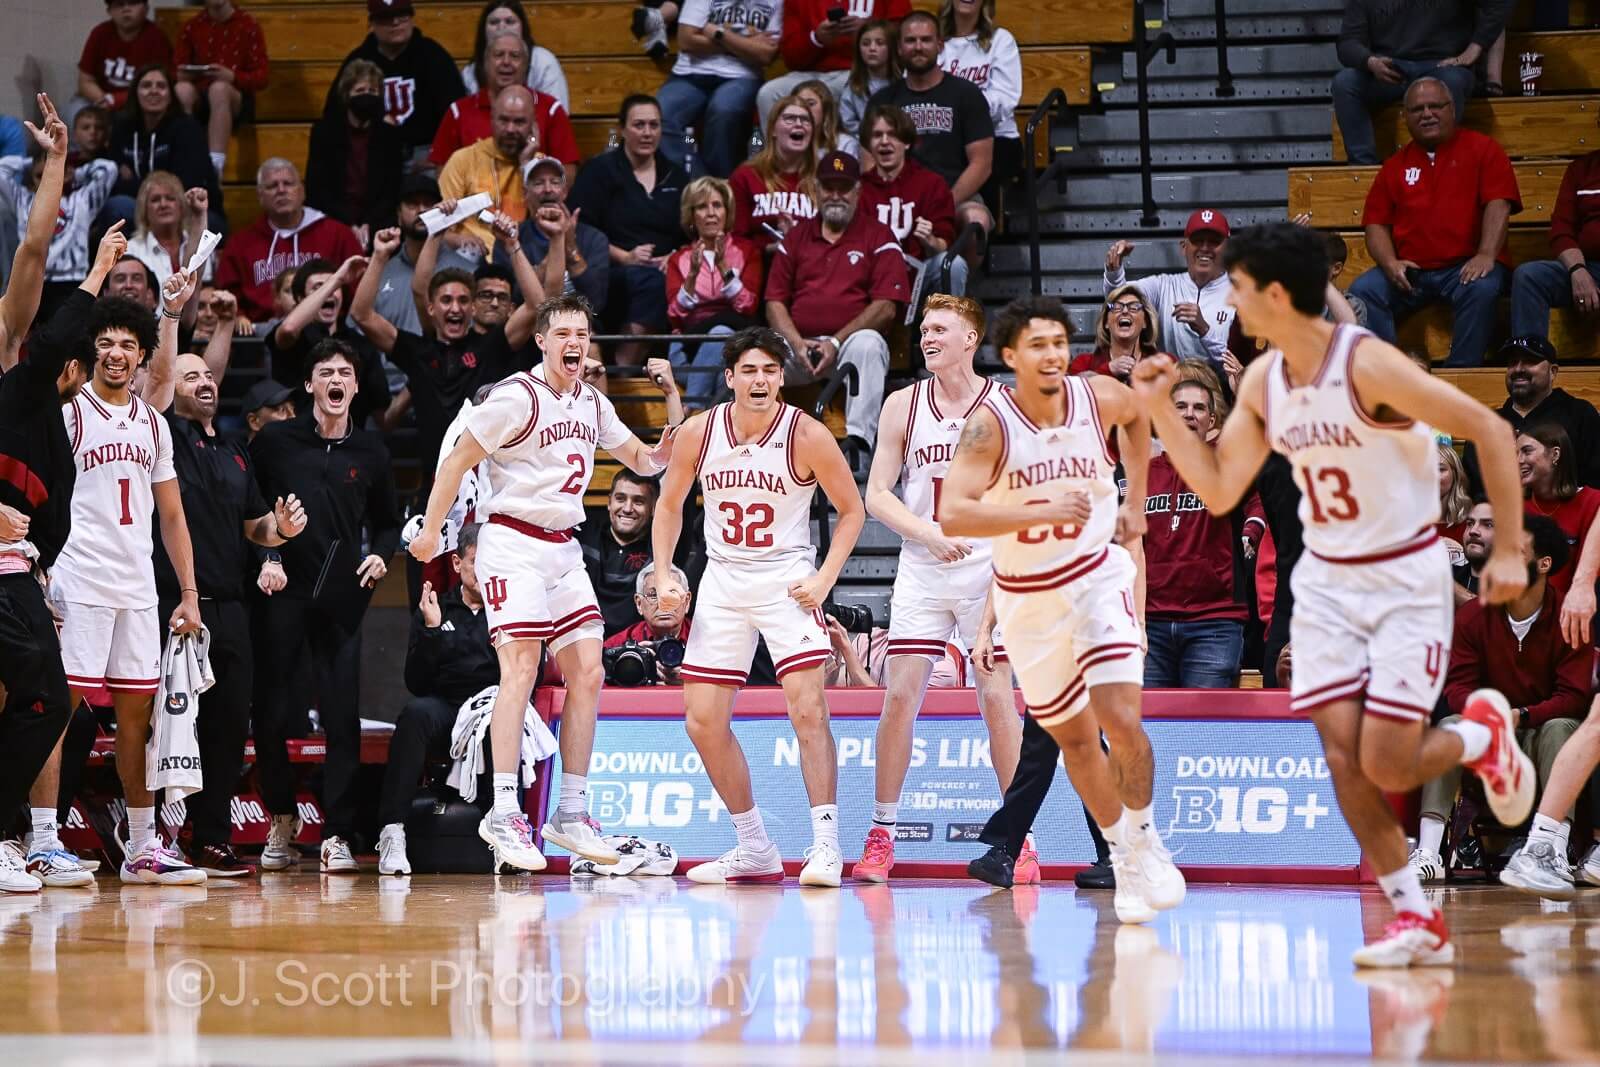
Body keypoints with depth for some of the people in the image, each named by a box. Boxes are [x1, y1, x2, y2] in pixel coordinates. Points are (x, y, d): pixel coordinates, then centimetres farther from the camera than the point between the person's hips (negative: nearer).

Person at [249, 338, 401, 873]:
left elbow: (388, 521, 22)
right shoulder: (274, 441, 5)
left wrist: (380, 554, 3)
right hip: (283, 589, -1)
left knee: (342, 715, -4)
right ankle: (282, 818, 19)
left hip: (342, 594, 1)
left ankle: (338, 834, -1)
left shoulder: (370, 450, 12)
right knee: (271, 711, 0)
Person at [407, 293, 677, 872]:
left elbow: (643, 460, 22)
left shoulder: (592, 405, 12)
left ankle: (571, 813, 9)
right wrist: (430, 532, -11)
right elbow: (457, 461, -8)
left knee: (587, 672, 3)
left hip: (564, 549, 8)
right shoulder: (517, 396, -10)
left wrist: (666, 448, -1)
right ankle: (504, 814, -13)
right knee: (520, 670, -14)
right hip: (513, 541, -8)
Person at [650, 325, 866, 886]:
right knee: (703, 722, 2)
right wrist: (664, 575, 1)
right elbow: (670, 504, 11)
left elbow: (852, 510, -2)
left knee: (807, 709, -18)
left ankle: (825, 845, -15)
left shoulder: (807, 436, -13)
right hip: (722, 582, 4)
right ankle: (755, 850, 14)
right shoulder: (699, 433, -4)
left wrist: (824, 578, -12)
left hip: (786, 581, -4)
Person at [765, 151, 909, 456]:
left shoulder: (878, 237, 7)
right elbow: (775, 302, 14)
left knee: (867, 343, -37)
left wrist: (836, 342, -13)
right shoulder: (796, 238, 19)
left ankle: (858, 444, -46)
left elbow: (885, 307, -3)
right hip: (798, 346, 3)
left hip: (850, 342, -3)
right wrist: (797, 343, -7)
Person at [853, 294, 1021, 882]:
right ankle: (881, 834, 4)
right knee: (900, 695, -4)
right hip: (922, 571, 2)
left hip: (990, 569, -2)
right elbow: (877, 494, 3)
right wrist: (931, 534, -12)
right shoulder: (903, 404, 4)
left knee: (997, 697, -4)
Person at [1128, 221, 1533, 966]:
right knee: (1342, 756, -5)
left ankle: (1482, 733, 21)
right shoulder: (1262, 382, 1)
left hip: (1406, 580, -6)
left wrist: (1508, 550, -19)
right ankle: (1418, 920, 5)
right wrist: (1159, 409, -4)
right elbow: (1219, 491, 6)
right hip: (1326, 581, 6)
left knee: (1386, 766, -12)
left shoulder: (1368, 365, -21)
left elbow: (1488, 430, -19)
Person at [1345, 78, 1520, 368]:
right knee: (1362, 291, -23)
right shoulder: (1396, 165, 19)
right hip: (1409, 271, 3)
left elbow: (1498, 205, -4)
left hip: (1465, 267, -3)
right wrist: (1390, 263, -7)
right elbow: (1376, 224, 14)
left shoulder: (1483, 149, 8)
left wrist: (1486, 255, -20)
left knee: (1481, 288, -36)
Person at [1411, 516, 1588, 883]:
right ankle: (1427, 853, -38)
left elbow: (1573, 697, -15)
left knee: (1561, 728, -34)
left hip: (1542, 729, -2)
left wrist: (1523, 715, -32)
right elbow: (1458, 685, -5)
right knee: (1449, 727, -25)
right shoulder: (1473, 616, -3)